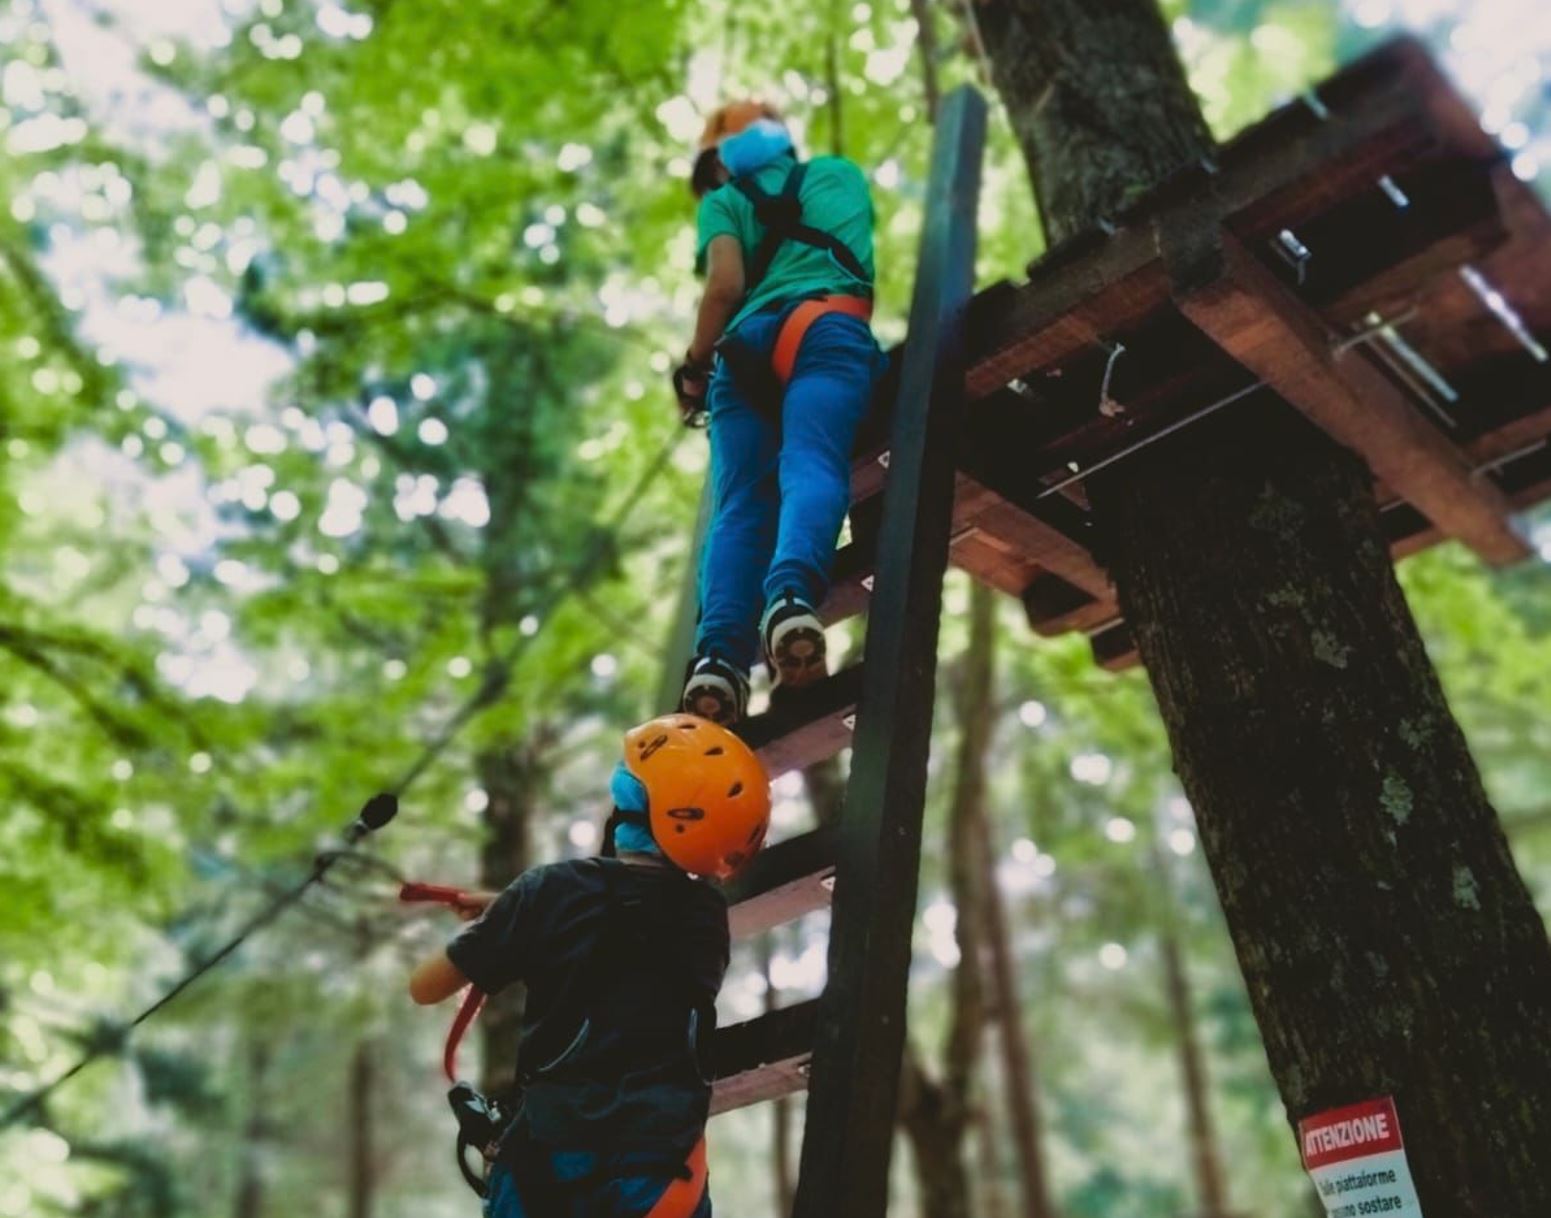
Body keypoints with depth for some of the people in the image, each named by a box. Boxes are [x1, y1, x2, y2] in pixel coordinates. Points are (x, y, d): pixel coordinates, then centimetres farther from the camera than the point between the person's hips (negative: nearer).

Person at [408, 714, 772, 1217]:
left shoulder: (553, 891, -9)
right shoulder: (708, 913, 1)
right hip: (659, 1164, 1)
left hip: (550, 1156, -1)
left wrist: (487, 925, 18)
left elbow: (425, 987, -1)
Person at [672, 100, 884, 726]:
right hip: (827, 330, 0)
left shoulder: (724, 202, 23)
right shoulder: (842, 174, 35)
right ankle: (793, 596, -50)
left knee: (741, 507, -7)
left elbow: (726, 285, 6)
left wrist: (693, 367, 16)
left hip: (747, 345, 0)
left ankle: (719, 656, -27)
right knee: (811, 469, -21)